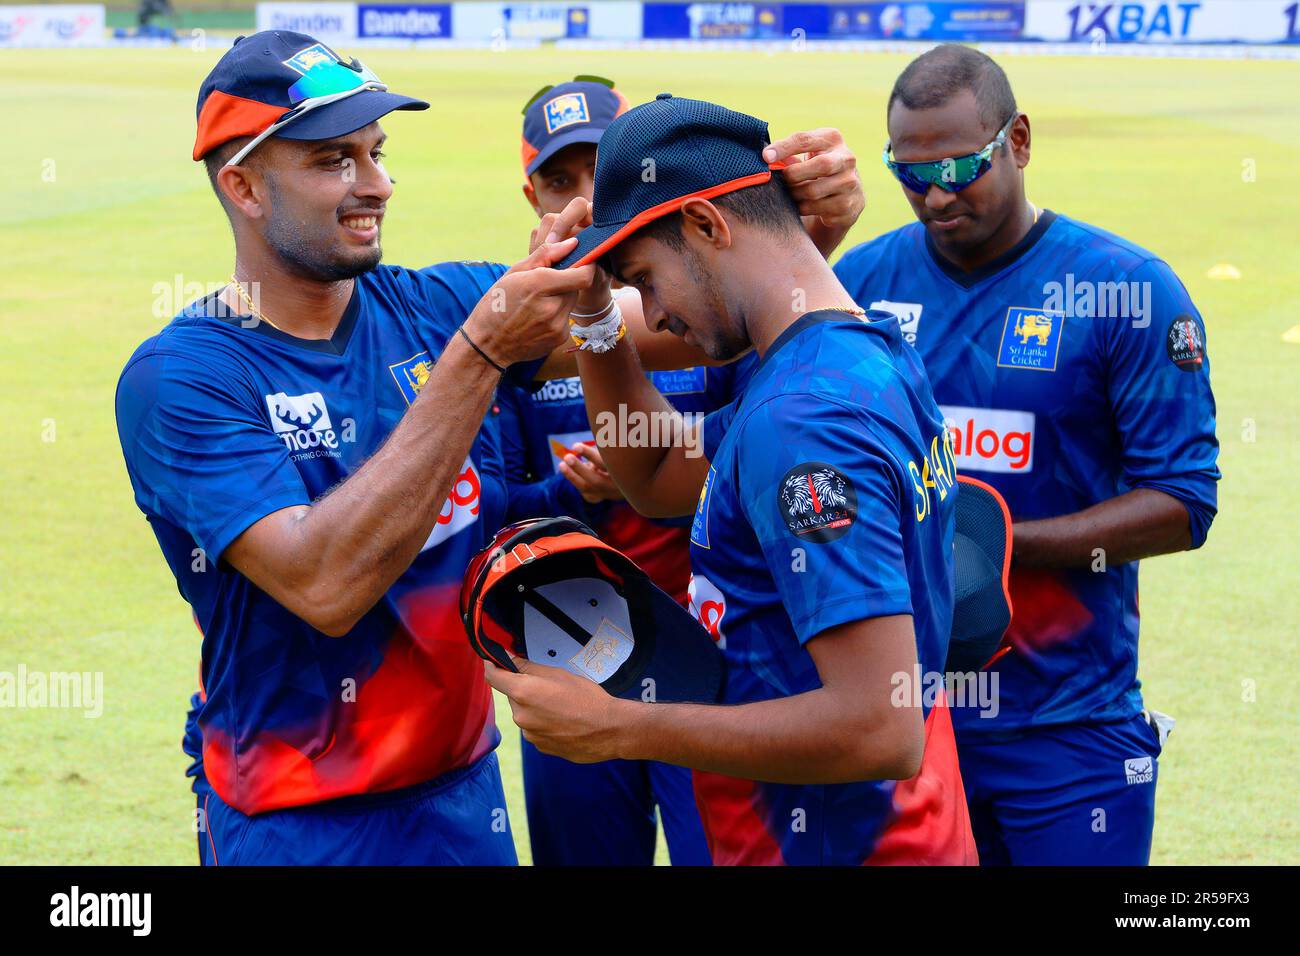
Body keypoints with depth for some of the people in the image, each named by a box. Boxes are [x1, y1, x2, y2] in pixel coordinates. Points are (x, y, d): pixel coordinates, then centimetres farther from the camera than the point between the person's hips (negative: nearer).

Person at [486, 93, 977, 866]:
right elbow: (659, 477, 22)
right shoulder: (878, 356, 7)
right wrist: (594, 315, 7)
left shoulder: (805, 415, -24)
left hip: (843, 842, -9)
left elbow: (881, 728, -29)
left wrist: (614, 728, -23)